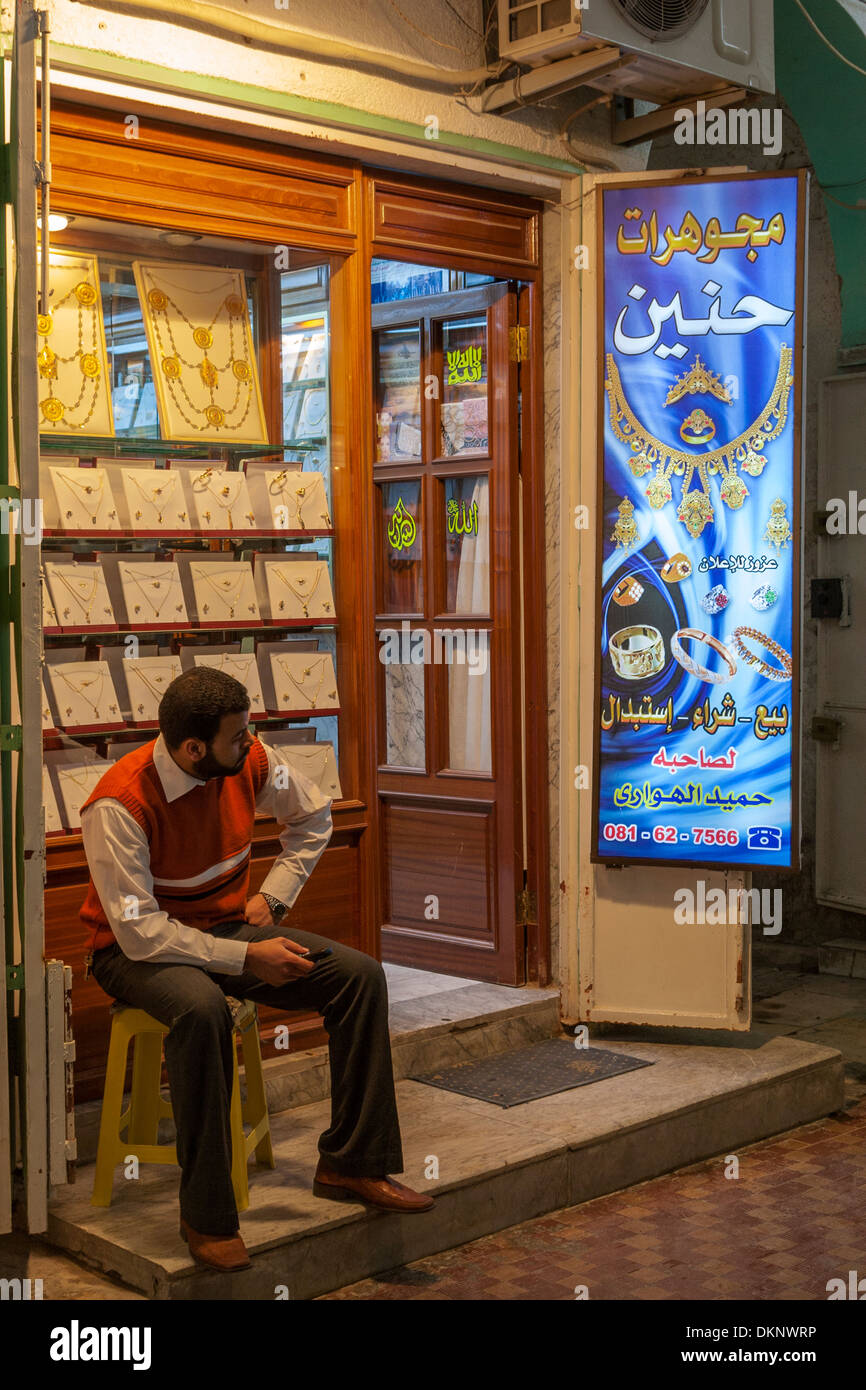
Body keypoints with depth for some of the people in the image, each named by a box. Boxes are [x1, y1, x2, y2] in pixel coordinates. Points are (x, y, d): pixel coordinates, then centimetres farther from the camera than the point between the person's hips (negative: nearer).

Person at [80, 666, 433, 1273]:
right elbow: (141, 933, -28)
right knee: (202, 1010, -40)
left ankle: (351, 1164, -4)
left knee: (361, 976, -12)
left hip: (229, 927, 6)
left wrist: (273, 898, 2)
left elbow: (313, 817, 12)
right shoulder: (119, 804, -27)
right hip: (136, 950, -6)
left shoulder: (250, 760, -10)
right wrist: (247, 958, -28)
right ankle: (207, 1217, -26)